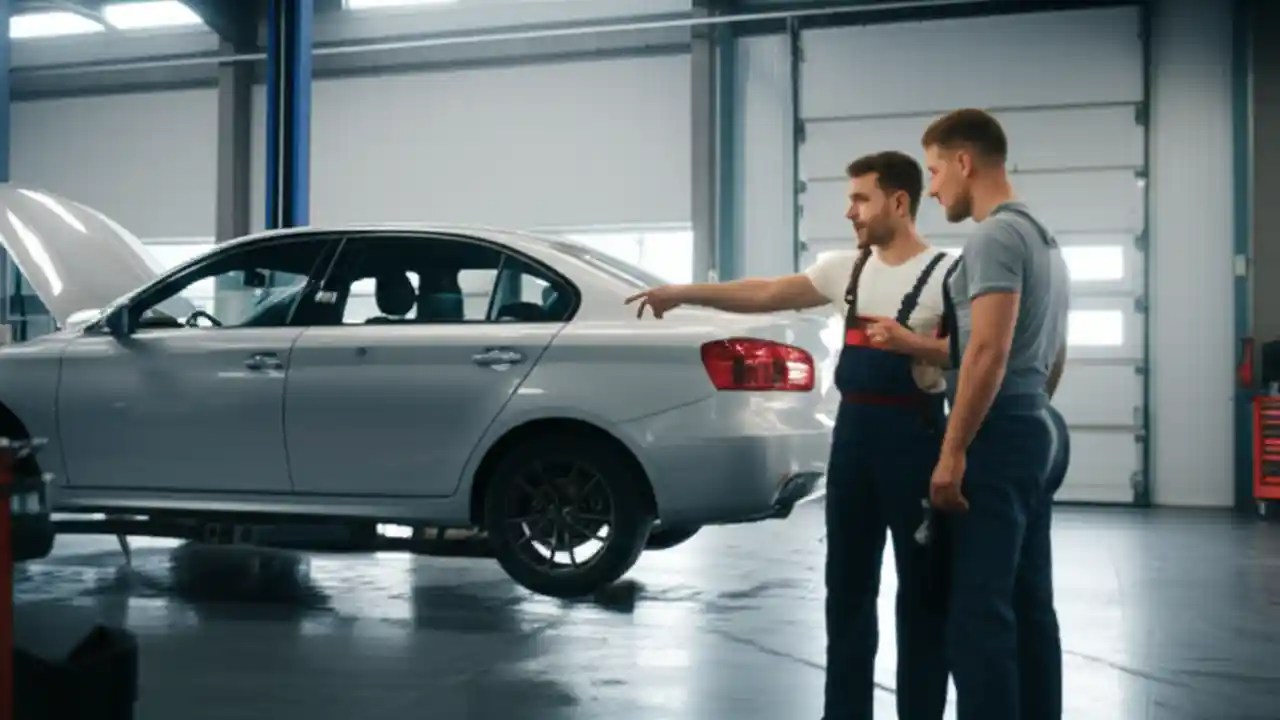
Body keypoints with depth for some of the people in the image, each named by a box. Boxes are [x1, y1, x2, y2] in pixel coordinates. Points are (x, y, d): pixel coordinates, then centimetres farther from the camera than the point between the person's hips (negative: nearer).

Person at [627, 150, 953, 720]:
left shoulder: (946, 274, -6)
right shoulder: (844, 269, 11)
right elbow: (765, 295, 9)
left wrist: (908, 342, -24)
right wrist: (682, 293, 6)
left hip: (913, 431, -6)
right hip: (853, 428, 6)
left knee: (920, 583, 3)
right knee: (847, 578, 12)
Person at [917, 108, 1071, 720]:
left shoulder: (994, 236, -12)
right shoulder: (1042, 238, 19)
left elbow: (988, 352, -22)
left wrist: (952, 452, -21)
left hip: (996, 436, -10)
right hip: (1034, 431, 10)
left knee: (979, 610, -9)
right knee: (1029, 604, 13)